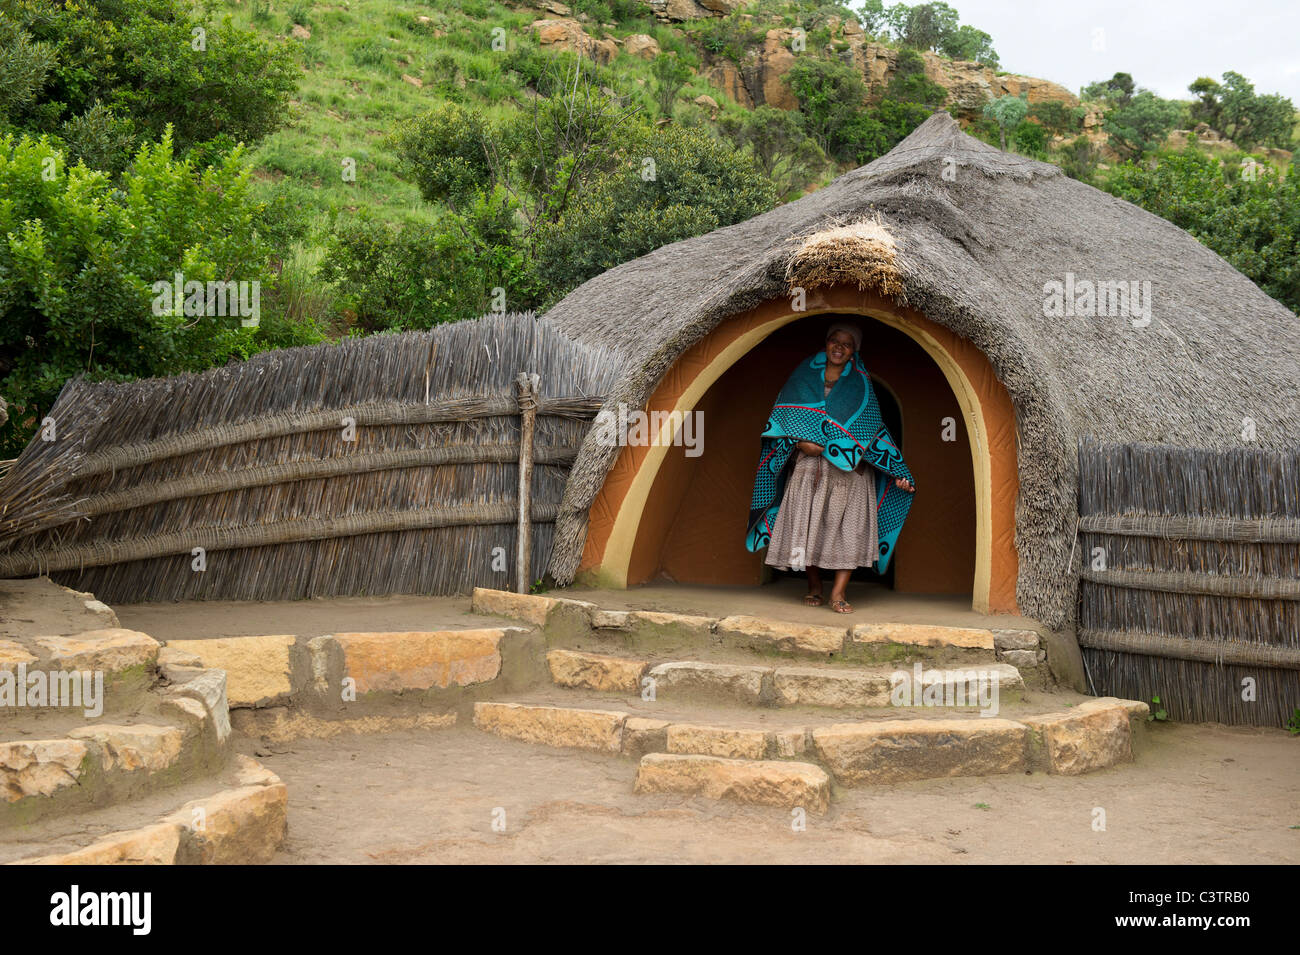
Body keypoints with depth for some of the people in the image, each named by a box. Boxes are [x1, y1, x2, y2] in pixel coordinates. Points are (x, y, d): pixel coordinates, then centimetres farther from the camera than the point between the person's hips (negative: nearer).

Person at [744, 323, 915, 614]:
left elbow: (873, 430, 8)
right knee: (807, 521, -2)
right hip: (808, 463, 1)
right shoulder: (805, 375, 11)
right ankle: (813, 585, 13)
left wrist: (897, 473, 2)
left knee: (849, 523, -11)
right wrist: (802, 441, -12)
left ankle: (839, 591, -10)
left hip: (849, 467, -1)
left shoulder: (860, 384, 10)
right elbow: (785, 414, 6)